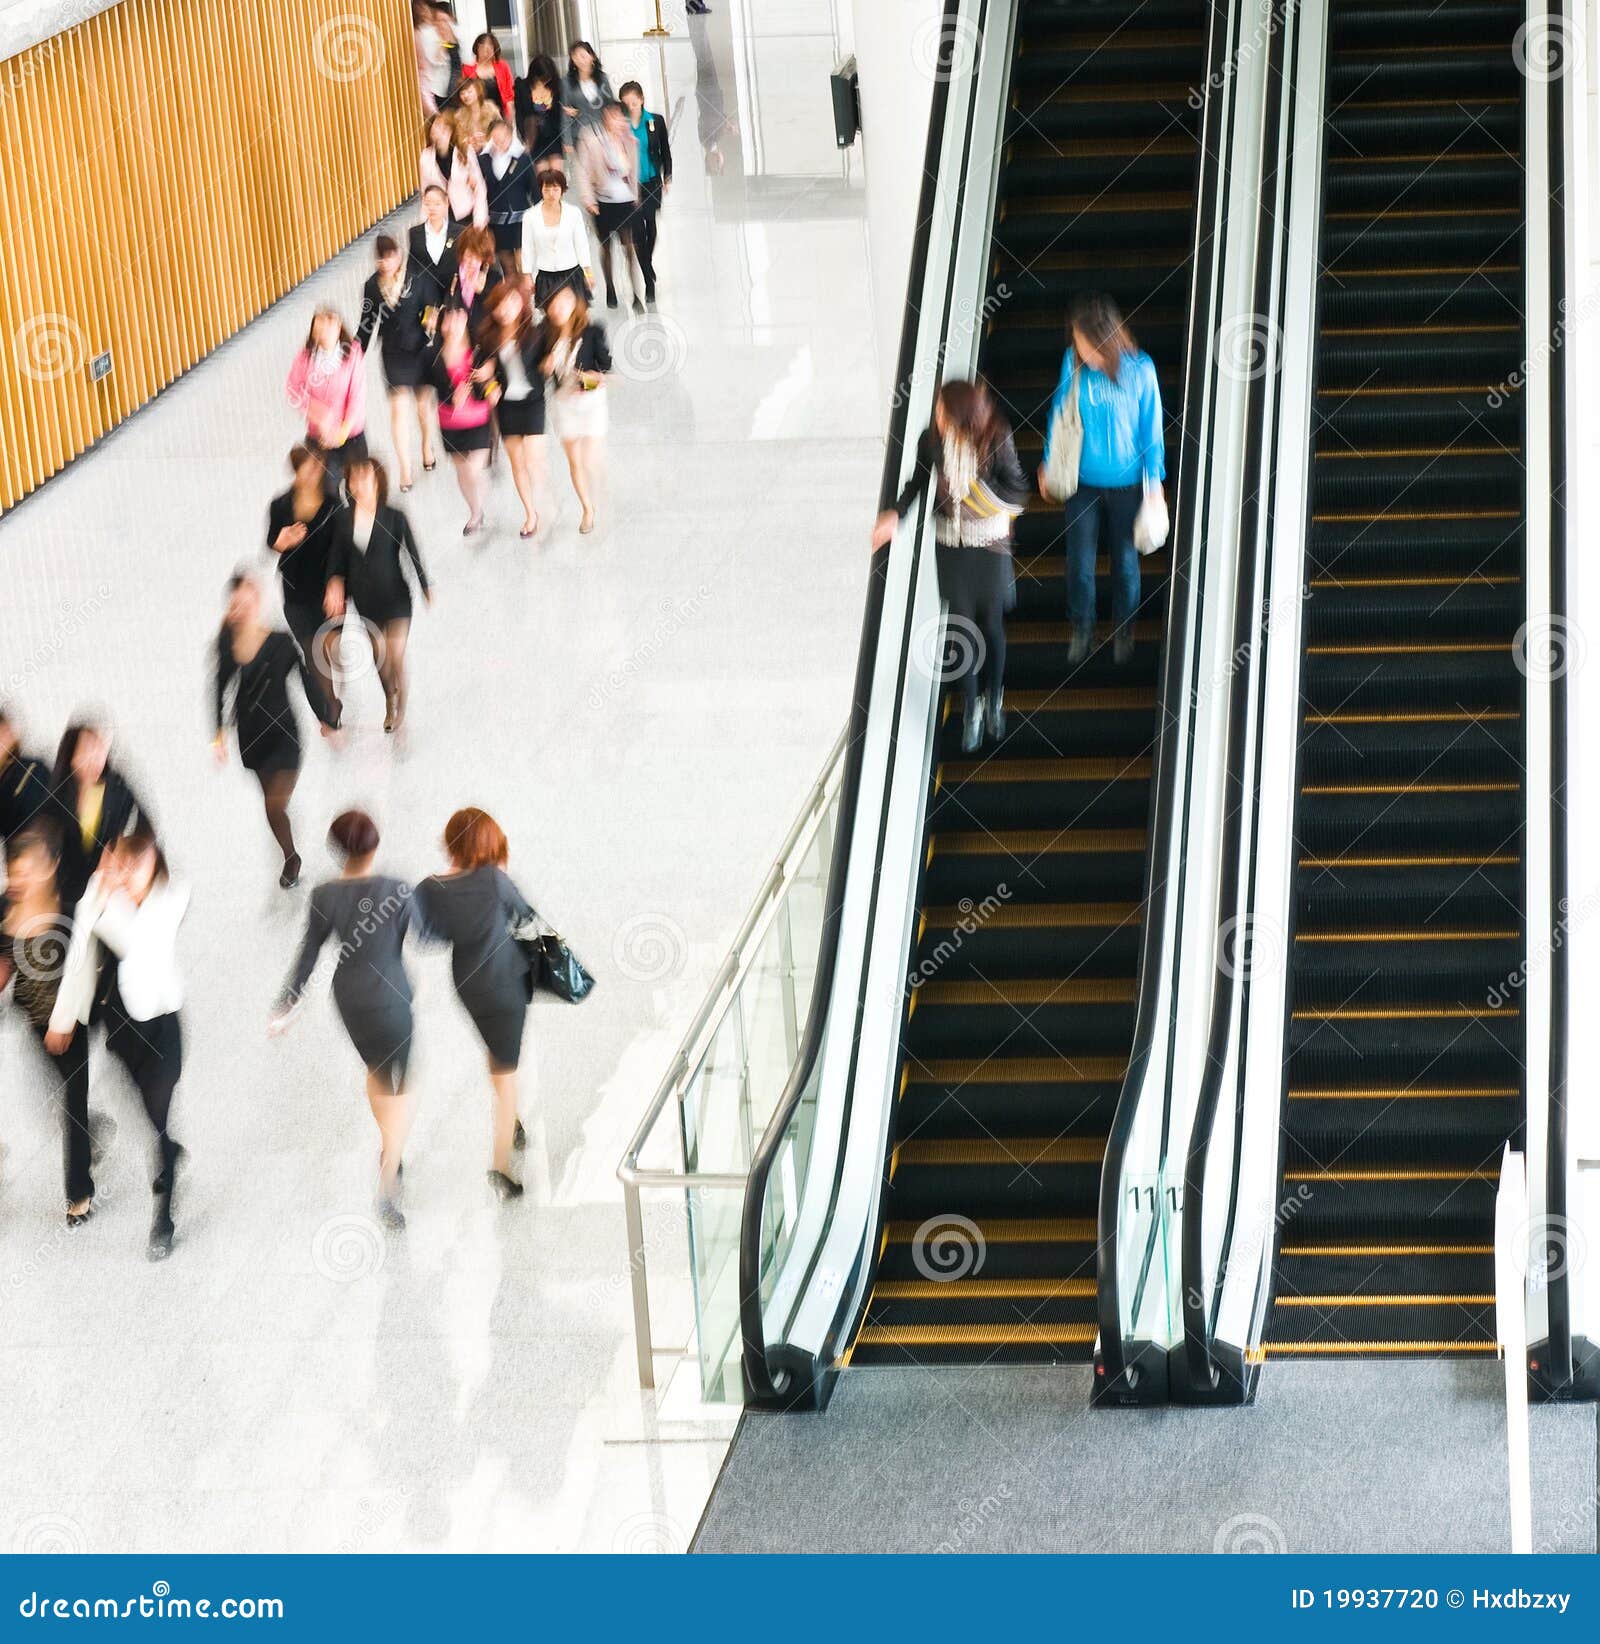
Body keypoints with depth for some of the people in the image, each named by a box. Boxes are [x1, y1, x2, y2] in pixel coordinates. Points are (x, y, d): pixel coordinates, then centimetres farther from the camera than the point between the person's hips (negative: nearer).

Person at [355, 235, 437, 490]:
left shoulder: (418, 278, -12)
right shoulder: (373, 285, -3)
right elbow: (367, 324, 6)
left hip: (421, 348, -1)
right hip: (394, 353, 1)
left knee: (424, 403, 15)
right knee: (399, 408, -4)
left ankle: (427, 447, 45)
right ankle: (405, 469, 2)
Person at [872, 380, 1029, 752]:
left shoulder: (997, 441, -21)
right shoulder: (932, 440, -14)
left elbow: (1017, 490, -11)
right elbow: (918, 480, 5)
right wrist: (896, 513, -7)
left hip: (990, 547, -2)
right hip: (951, 547, 2)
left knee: (991, 624, 11)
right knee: (963, 627, 7)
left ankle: (994, 698, 34)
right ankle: (972, 708, 22)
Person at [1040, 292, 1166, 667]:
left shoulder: (1139, 368, -19)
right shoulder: (1072, 362, -14)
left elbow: (1151, 426, -8)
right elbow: (1059, 411, 2)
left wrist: (1154, 480, -2)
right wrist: (1049, 463, 11)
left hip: (1126, 484, -1)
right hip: (1083, 482, 1)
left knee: (1125, 561, 13)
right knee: (1079, 563, 5)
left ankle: (1124, 630, 34)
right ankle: (1082, 631, 26)